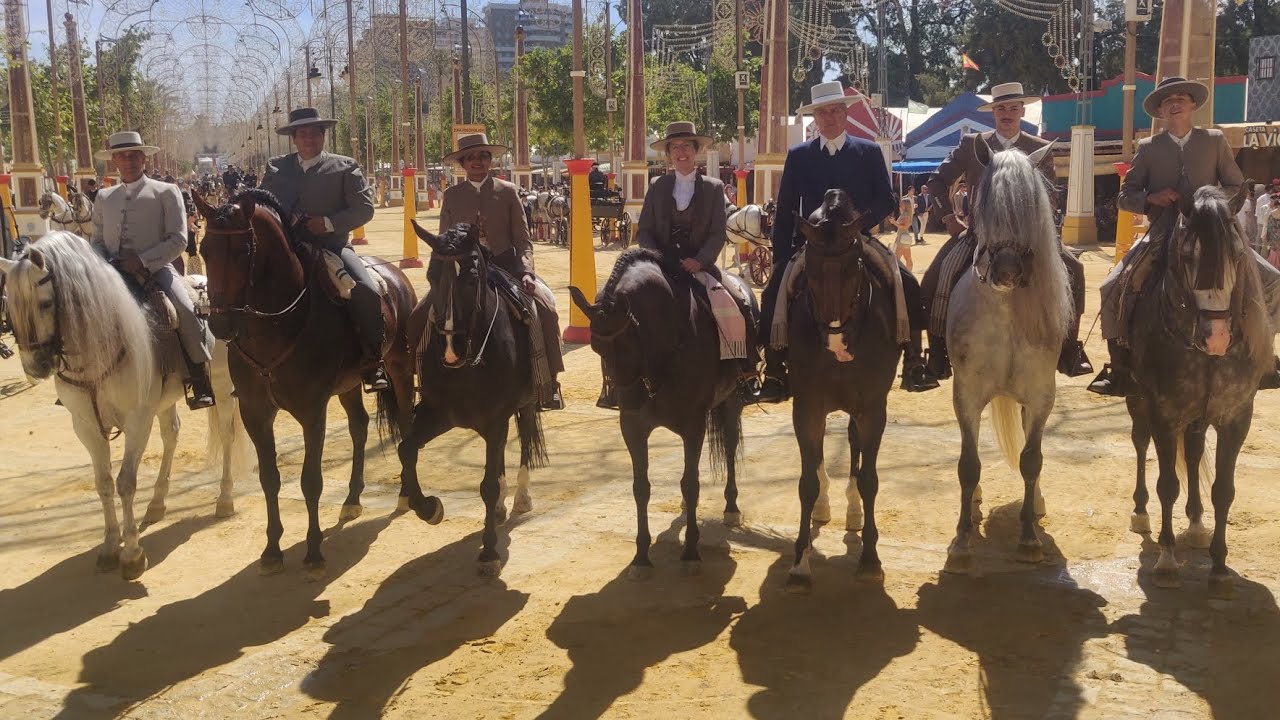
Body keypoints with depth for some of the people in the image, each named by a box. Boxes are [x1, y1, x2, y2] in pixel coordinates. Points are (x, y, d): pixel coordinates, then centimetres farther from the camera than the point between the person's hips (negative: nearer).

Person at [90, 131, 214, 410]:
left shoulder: (166, 192, 5)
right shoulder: (104, 197, 18)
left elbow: (178, 240, -4)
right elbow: (96, 241, 17)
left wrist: (142, 260, -16)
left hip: (155, 269, -4)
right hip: (112, 272, 4)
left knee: (186, 312, -29)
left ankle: (200, 382, -14)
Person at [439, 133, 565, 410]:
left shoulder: (508, 191, 7)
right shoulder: (451, 196, 10)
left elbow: (523, 239, 3)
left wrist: (526, 271, -13)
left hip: (505, 266, -1)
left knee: (543, 305, -23)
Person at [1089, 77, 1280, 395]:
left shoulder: (1215, 141, 9)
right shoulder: (1148, 148, 8)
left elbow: (1238, 187, 10)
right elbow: (1125, 196, 7)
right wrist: (1150, 198, -13)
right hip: (1162, 237, -1)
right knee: (1113, 287, -20)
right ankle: (1121, 366, -6)